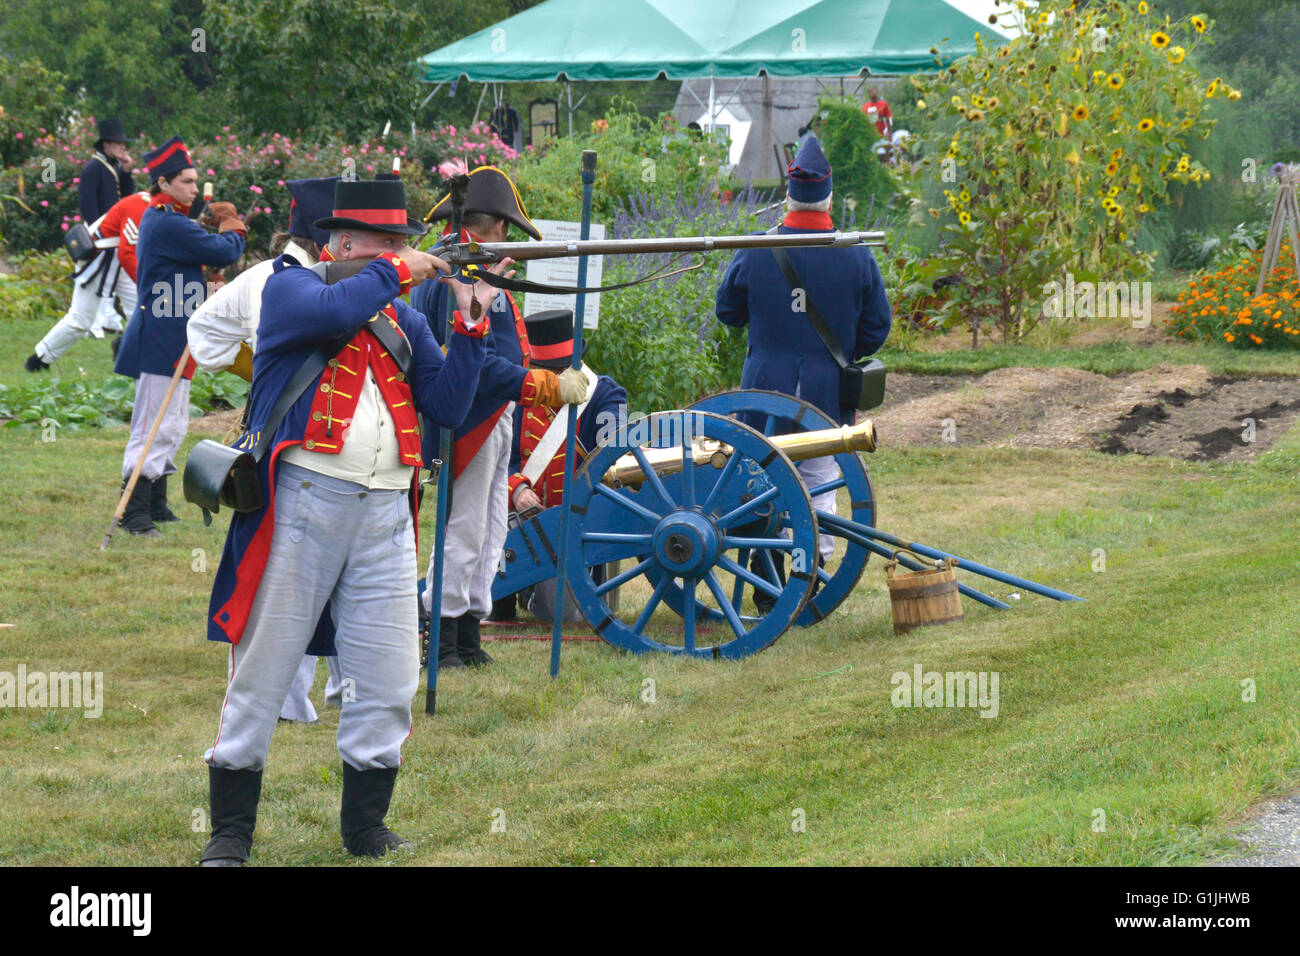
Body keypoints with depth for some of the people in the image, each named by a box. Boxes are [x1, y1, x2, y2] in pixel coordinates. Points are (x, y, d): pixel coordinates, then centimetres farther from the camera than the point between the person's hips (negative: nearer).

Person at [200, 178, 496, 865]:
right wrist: (395, 271, -8)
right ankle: (230, 830, 8)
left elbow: (448, 409, 10)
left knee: (388, 679, 4)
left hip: (384, 516, 5)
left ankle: (366, 827, 16)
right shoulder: (289, 287, 2)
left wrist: (470, 325, 2)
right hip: (302, 500, -5)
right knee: (264, 666, 0)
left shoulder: (404, 321, 17)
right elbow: (332, 312, -21)